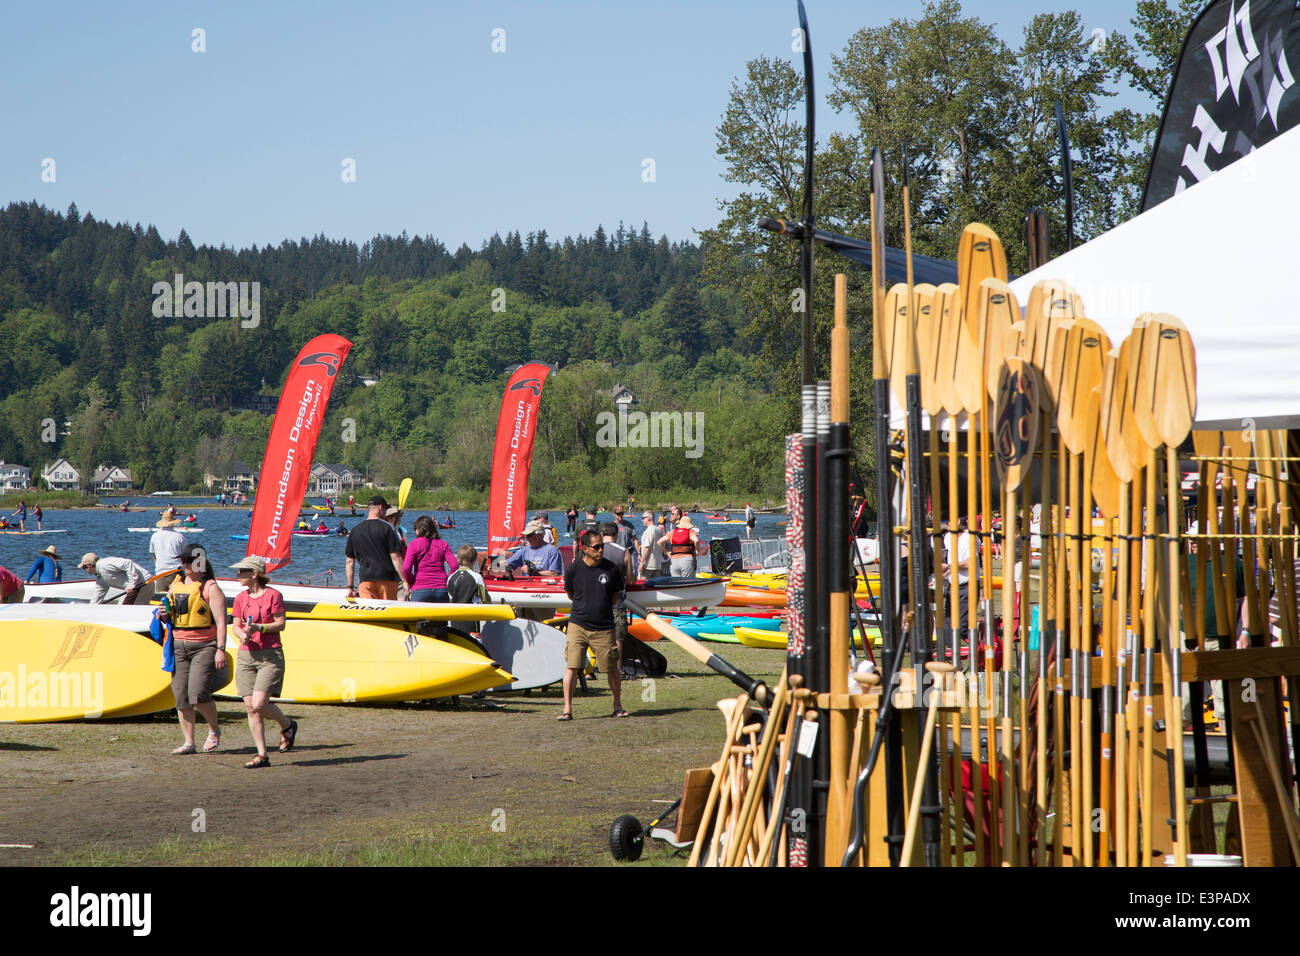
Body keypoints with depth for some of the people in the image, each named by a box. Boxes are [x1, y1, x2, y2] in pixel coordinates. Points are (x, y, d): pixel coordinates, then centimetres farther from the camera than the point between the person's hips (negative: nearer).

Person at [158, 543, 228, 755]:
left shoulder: (210, 588, -4)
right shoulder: (176, 584, 15)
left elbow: (220, 622, -9)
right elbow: (170, 615, 25)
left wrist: (221, 649, -17)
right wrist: (163, 615, 1)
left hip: (204, 646, -6)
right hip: (178, 646, 6)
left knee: (198, 694, -16)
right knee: (181, 696, 2)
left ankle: (214, 730, 9)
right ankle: (188, 743, 10)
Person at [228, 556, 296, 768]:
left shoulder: (273, 595, -4)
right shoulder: (241, 598, 11)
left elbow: (280, 624, -6)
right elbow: (235, 625, 11)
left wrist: (259, 627, -20)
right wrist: (242, 634, -11)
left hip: (270, 655, -5)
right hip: (246, 655, 5)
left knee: (259, 704, -16)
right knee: (250, 707, -1)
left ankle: (287, 726, 13)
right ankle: (262, 756, 5)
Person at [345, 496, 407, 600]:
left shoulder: (354, 531, 9)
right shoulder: (387, 528, -3)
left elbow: (349, 562, 11)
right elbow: (395, 557, -8)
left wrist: (350, 587, 16)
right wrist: (405, 581, -6)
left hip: (365, 580, 3)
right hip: (387, 580, -3)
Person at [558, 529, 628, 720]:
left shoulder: (611, 569, -1)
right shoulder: (574, 569, -3)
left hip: (604, 627, 1)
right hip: (578, 625, -1)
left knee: (613, 668, 5)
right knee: (571, 667, -8)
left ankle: (617, 706, 23)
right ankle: (567, 709, -4)